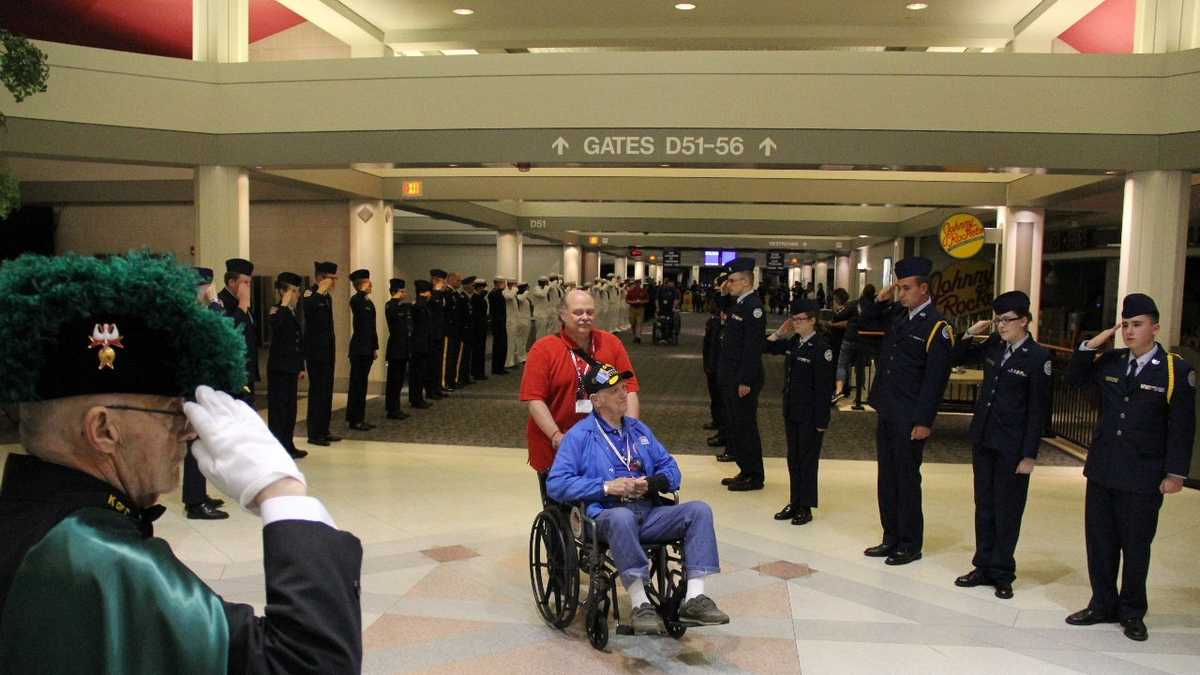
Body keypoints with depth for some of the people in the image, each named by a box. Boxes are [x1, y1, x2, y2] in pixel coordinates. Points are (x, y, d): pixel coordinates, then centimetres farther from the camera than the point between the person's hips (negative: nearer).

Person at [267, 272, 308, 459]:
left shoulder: (292, 313, 15)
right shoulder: (276, 311, -9)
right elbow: (275, 324, -35)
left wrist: (301, 366, 17)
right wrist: (284, 305, -27)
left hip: (291, 367, 8)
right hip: (279, 366, -8)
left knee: (290, 406, 12)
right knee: (278, 406, -3)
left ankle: (288, 445, 20)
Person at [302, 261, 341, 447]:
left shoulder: (327, 296, 14)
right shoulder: (311, 294, -10)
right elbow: (307, 308, -34)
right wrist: (320, 291, -28)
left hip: (327, 350, 8)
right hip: (316, 351, -8)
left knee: (326, 391, 11)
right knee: (317, 391, -5)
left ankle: (323, 430, 19)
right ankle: (314, 433, 2)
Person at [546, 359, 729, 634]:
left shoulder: (639, 430, 22)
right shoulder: (579, 435, 5)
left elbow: (671, 469, 20)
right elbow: (555, 484, -6)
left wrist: (651, 483, -4)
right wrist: (606, 487, -13)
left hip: (648, 513, 5)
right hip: (606, 516, -5)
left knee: (699, 510, -18)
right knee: (622, 517, -39)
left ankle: (694, 598, -24)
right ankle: (640, 604, -32)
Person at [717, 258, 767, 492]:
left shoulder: (753, 306, -16)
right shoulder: (739, 304, 13)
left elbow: (753, 347, -21)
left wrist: (745, 381, -22)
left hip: (743, 379, -9)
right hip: (731, 377, 9)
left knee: (745, 427, 0)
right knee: (735, 426, 15)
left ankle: (754, 477, 11)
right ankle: (745, 471, 26)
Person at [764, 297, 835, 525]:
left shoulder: (821, 347, -17)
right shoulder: (793, 341, 5)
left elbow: (824, 386, -17)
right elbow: (768, 347, 20)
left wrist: (821, 420, -17)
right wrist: (781, 331, 4)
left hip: (810, 414, -7)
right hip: (791, 410, 7)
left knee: (808, 460, 4)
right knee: (793, 458, 14)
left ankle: (805, 507, 14)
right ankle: (795, 502, 25)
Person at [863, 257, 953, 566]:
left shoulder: (937, 328, -13)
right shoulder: (898, 315, 9)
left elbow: (935, 379, -16)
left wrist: (924, 422, -18)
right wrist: (883, 298, 7)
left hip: (909, 418, -7)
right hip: (886, 412, 7)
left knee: (907, 480, 2)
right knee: (887, 478, 13)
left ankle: (910, 545, 16)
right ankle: (892, 539, 25)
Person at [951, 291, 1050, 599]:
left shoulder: (1038, 357, -12)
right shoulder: (993, 345, 2)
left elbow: (1038, 410, -11)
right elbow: (958, 359, 18)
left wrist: (1029, 455, -13)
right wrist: (969, 335, 0)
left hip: (1012, 446, -5)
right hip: (983, 438, 6)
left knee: (1007, 511, 5)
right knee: (984, 506, 14)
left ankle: (1002, 574, 18)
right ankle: (984, 567, 25)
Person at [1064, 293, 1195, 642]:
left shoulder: (1177, 370, -7)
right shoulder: (1110, 362, 5)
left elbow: (1182, 427, -8)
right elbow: (1074, 378, 15)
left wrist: (1176, 473, -11)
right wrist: (1090, 347, 0)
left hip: (1143, 477, -4)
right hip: (1102, 469, 4)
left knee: (1136, 547, 7)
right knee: (1100, 543, 11)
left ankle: (1132, 613, 23)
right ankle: (1103, 605, 25)